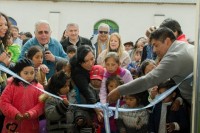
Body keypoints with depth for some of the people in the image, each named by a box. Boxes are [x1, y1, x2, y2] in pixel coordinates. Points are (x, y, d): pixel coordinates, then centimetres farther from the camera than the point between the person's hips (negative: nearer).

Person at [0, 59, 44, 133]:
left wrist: (30, 114, -20)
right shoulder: (11, 86, 0)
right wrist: (15, 114, -17)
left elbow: (41, 104, -4)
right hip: (12, 126, 0)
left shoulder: (38, 87, 0)